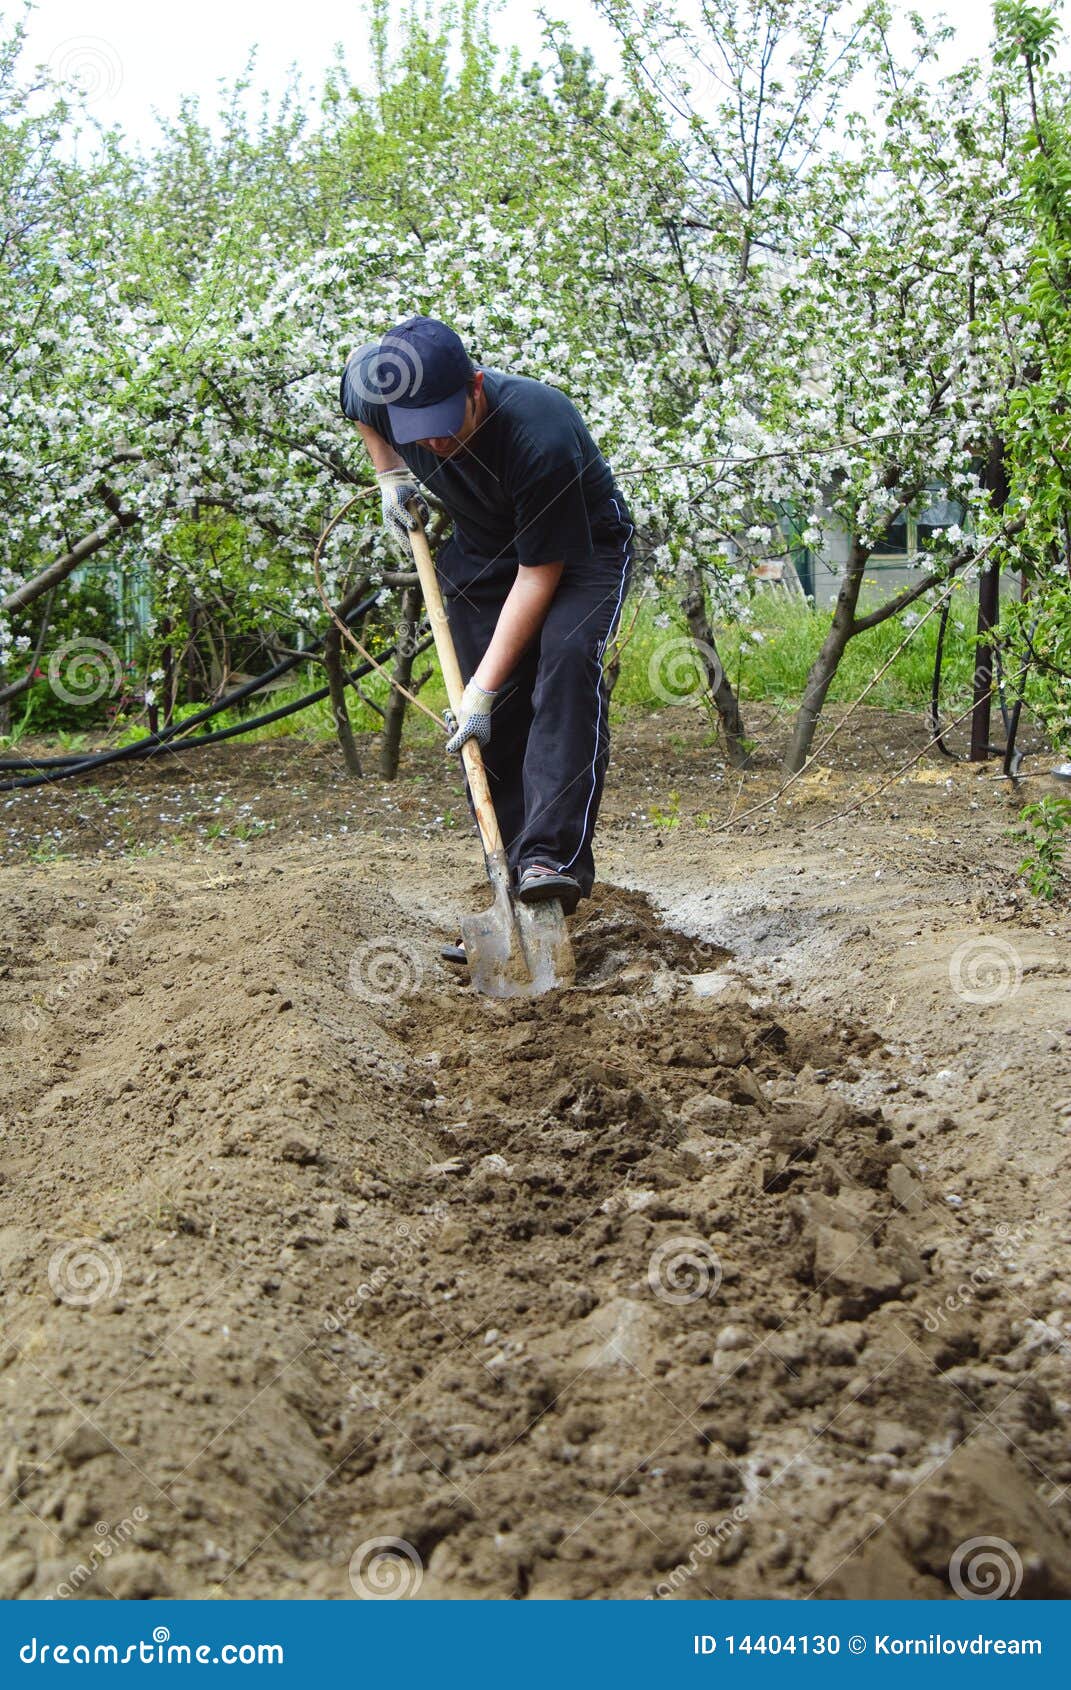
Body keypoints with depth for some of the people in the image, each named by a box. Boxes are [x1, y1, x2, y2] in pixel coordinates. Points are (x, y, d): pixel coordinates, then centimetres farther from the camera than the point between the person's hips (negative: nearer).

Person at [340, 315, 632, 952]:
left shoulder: (541, 437, -39)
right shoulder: (377, 388, -22)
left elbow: (540, 573, -32)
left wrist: (484, 687, -31)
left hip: (580, 551, -5)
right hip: (479, 557, 5)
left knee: (567, 659, -33)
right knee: (495, 729, -3)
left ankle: (555, 858, -37)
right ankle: (519, 899, 0)